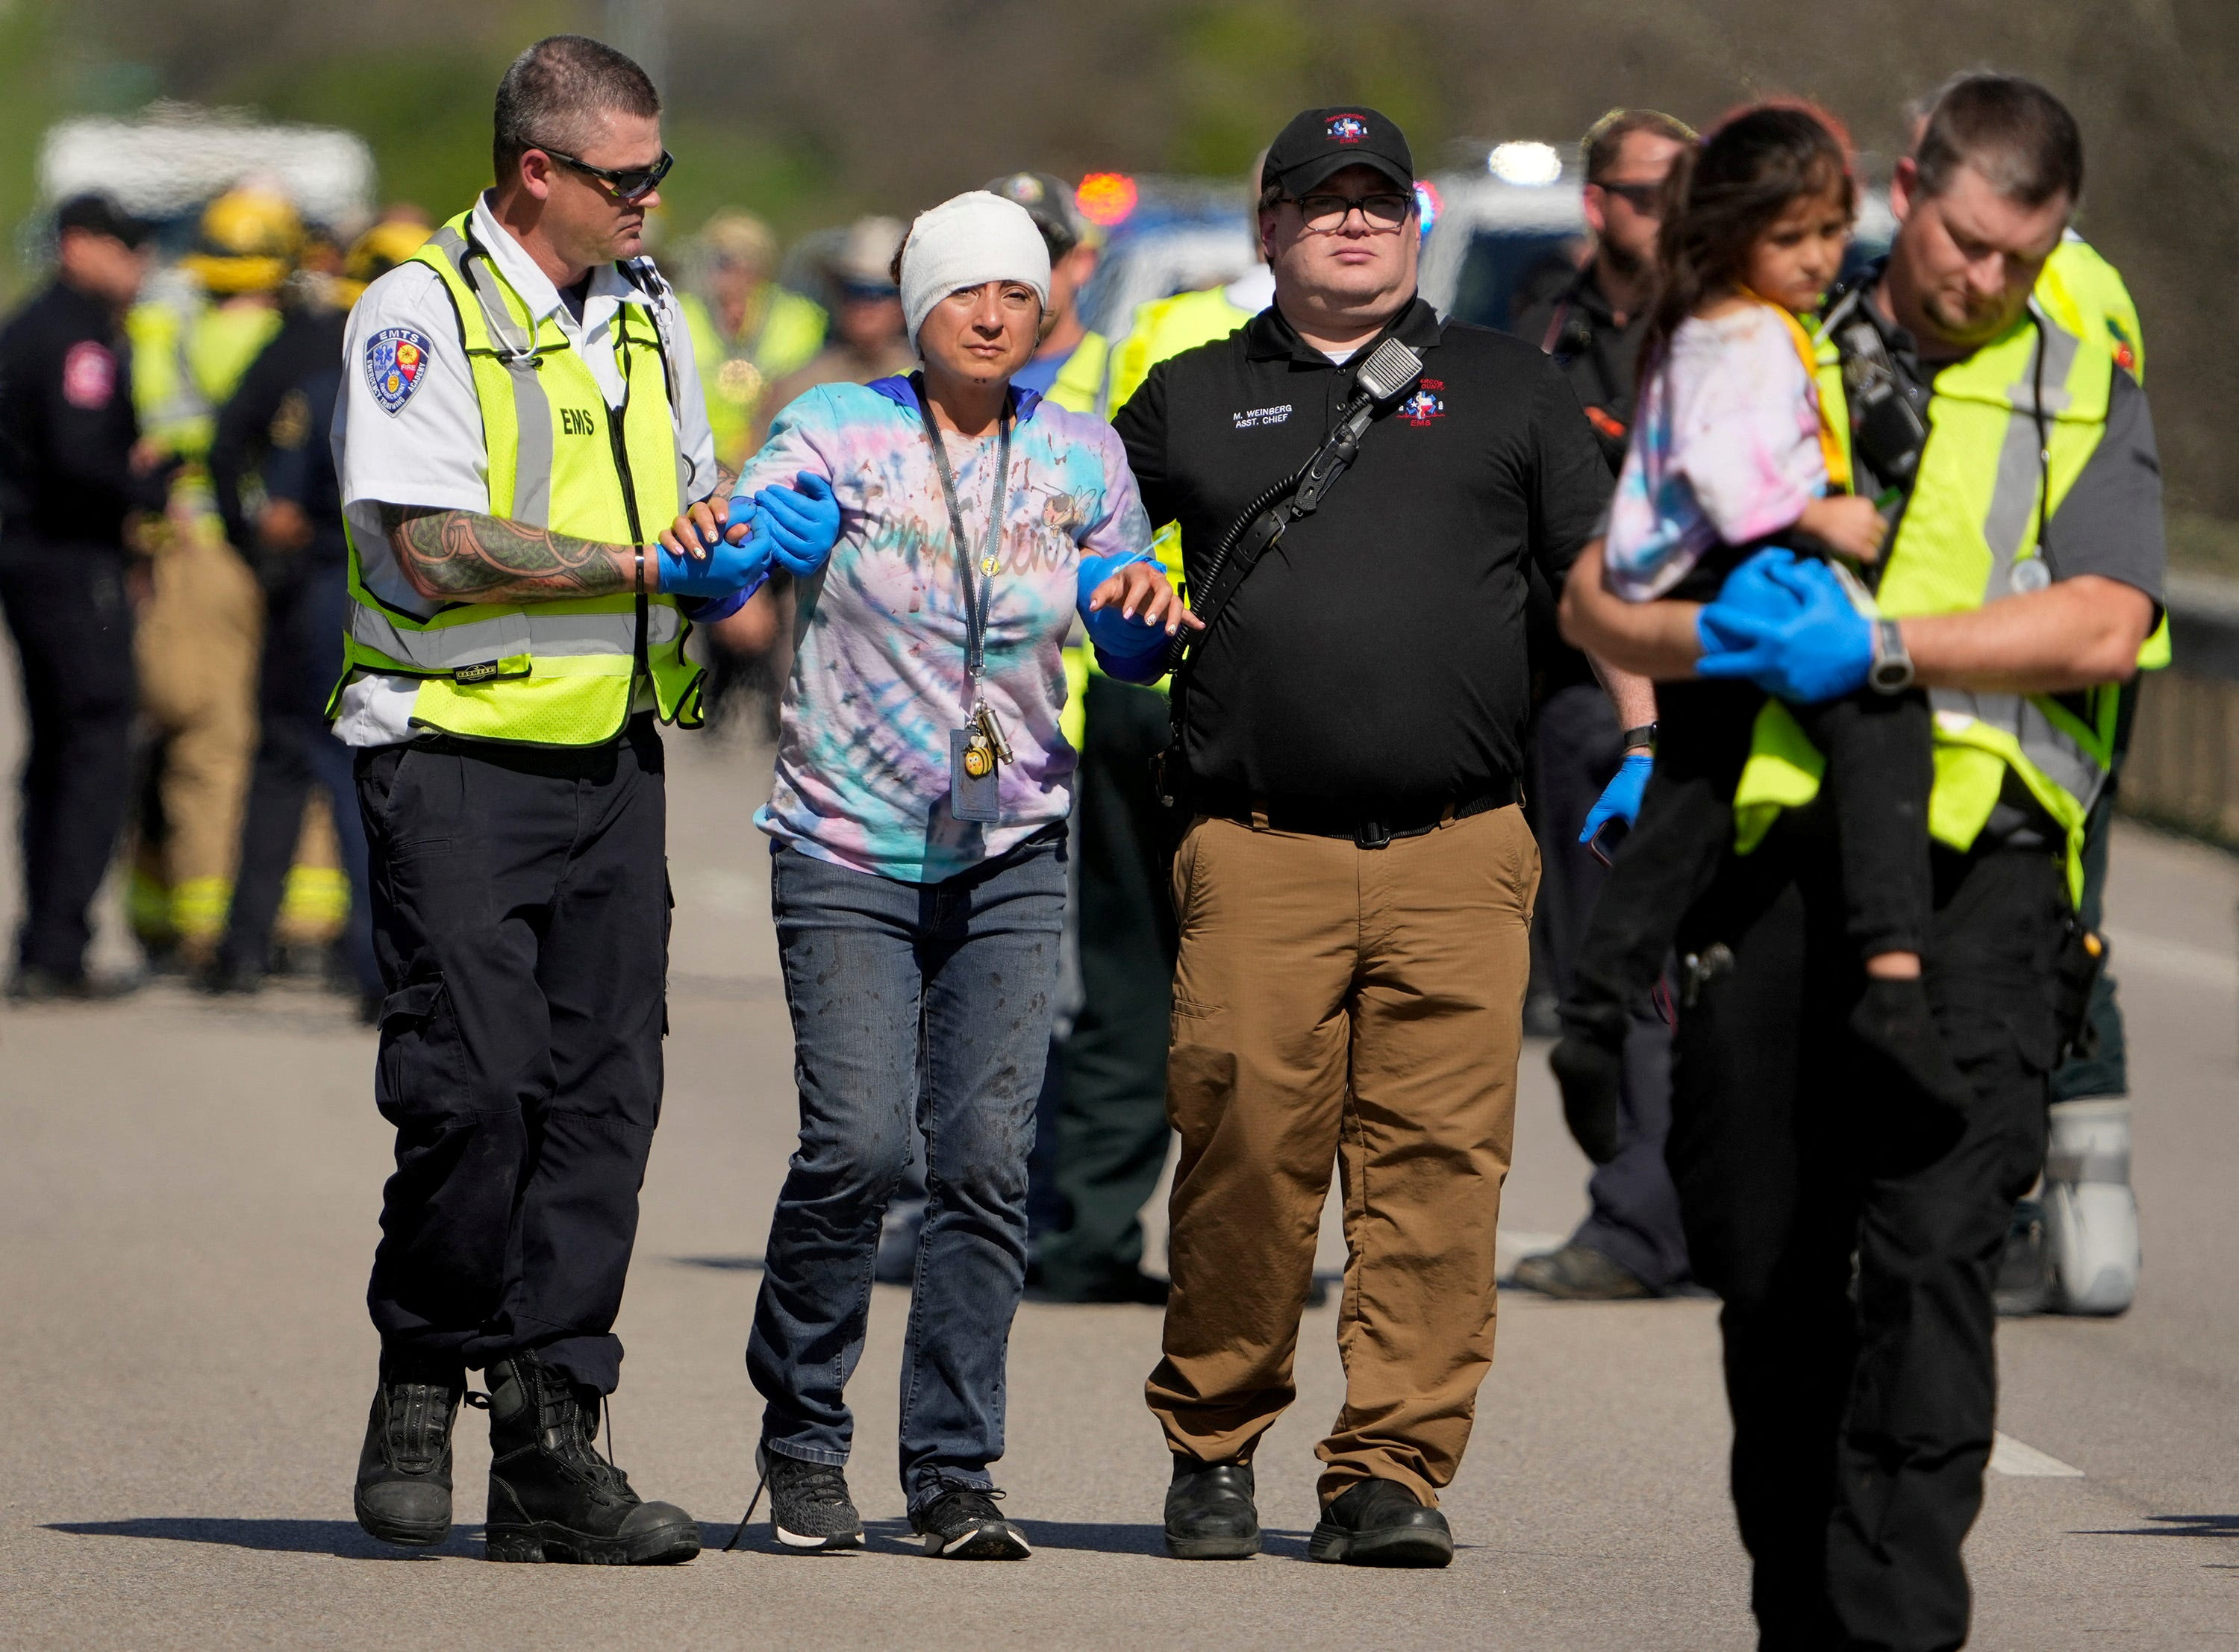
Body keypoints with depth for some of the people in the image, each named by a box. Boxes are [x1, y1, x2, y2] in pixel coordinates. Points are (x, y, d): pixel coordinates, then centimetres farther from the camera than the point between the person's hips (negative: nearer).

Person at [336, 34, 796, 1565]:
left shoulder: (643, 308, 14)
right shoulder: (420, 314, -9)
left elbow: (689, 484, 26)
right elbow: (439, 545, -18)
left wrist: (730, 542, 3)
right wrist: (642, 563, -15)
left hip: (614, 754, 6)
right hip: (458, 758, -6)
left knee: (603, 1095, 1)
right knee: (472, 1086, -12)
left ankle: (550, 1448, 3)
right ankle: (420, 1384, 9)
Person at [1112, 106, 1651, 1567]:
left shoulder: (1505, 388, 16)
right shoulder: (1193, 400, 17)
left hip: (1457, 853, 0)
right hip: (1257, 851, 0)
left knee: (1439, 1168, -7)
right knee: (1243, 1155, -6)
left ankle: (1392, 1472, -5)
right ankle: (1213, 1446, 9)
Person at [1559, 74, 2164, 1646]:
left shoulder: (2086, 390, 11)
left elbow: (2101, 627, -4)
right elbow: (1595, 593, 10)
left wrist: (1878, 644, -15)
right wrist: (1706, 637, -12)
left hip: (1976, 862, -2)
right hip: (1768, 850, 2)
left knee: (1932, 1249, -15)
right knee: (1767, 1262, 7)